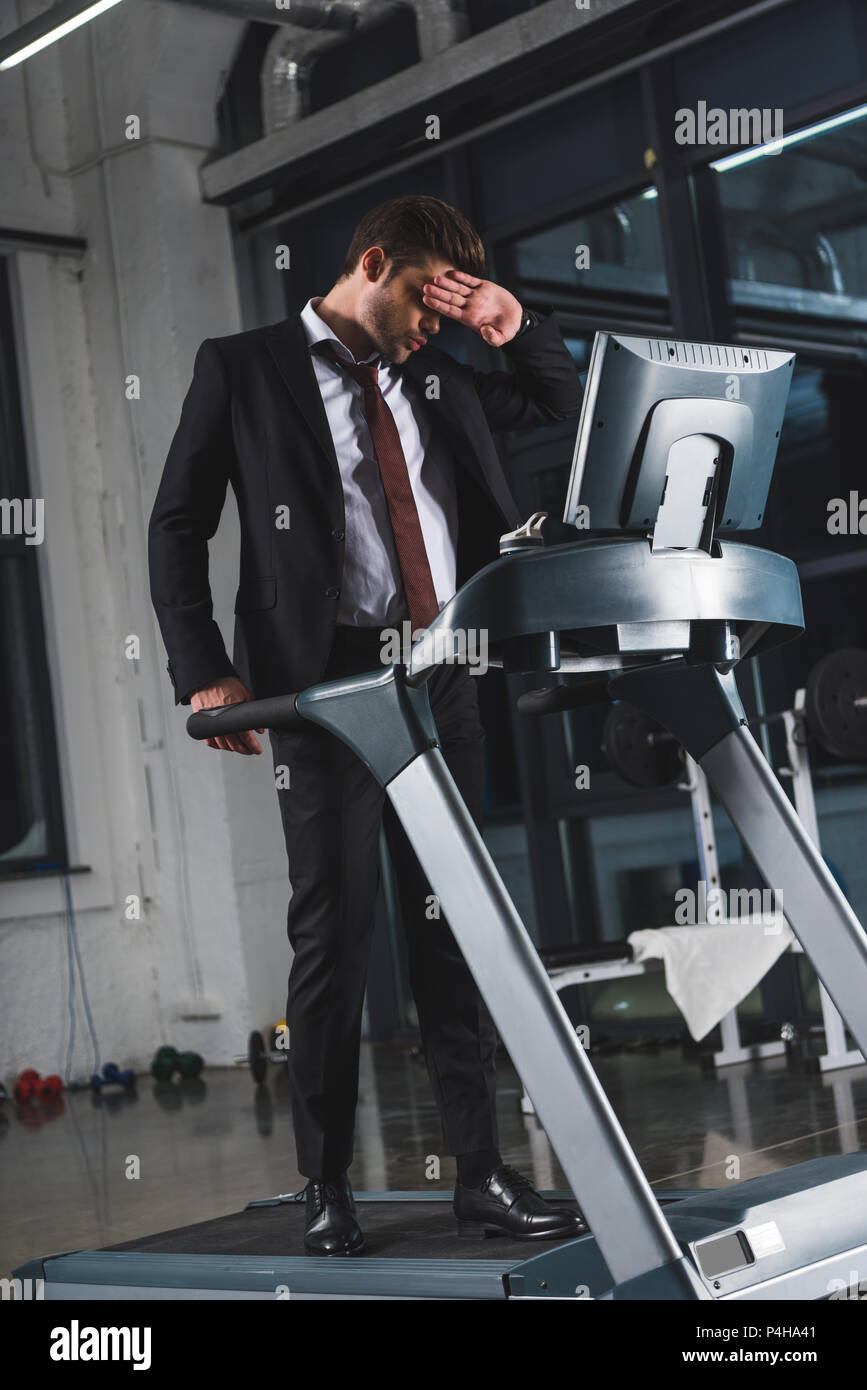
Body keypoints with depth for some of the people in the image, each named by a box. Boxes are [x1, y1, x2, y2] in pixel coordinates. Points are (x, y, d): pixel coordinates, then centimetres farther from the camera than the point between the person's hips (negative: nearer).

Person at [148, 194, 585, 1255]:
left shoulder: (437, 375, 17)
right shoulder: (243, 367, 4)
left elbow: (563, 404, 30)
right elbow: (177, 526, 1)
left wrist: (511, 327, 11)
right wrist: (205, 672, -9)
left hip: (442, 678, 5)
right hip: (328, 679, -4)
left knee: (455, 925, 6)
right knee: (332, 931, -3)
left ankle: (480, 1174, 11)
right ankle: (327, 1190, 8)